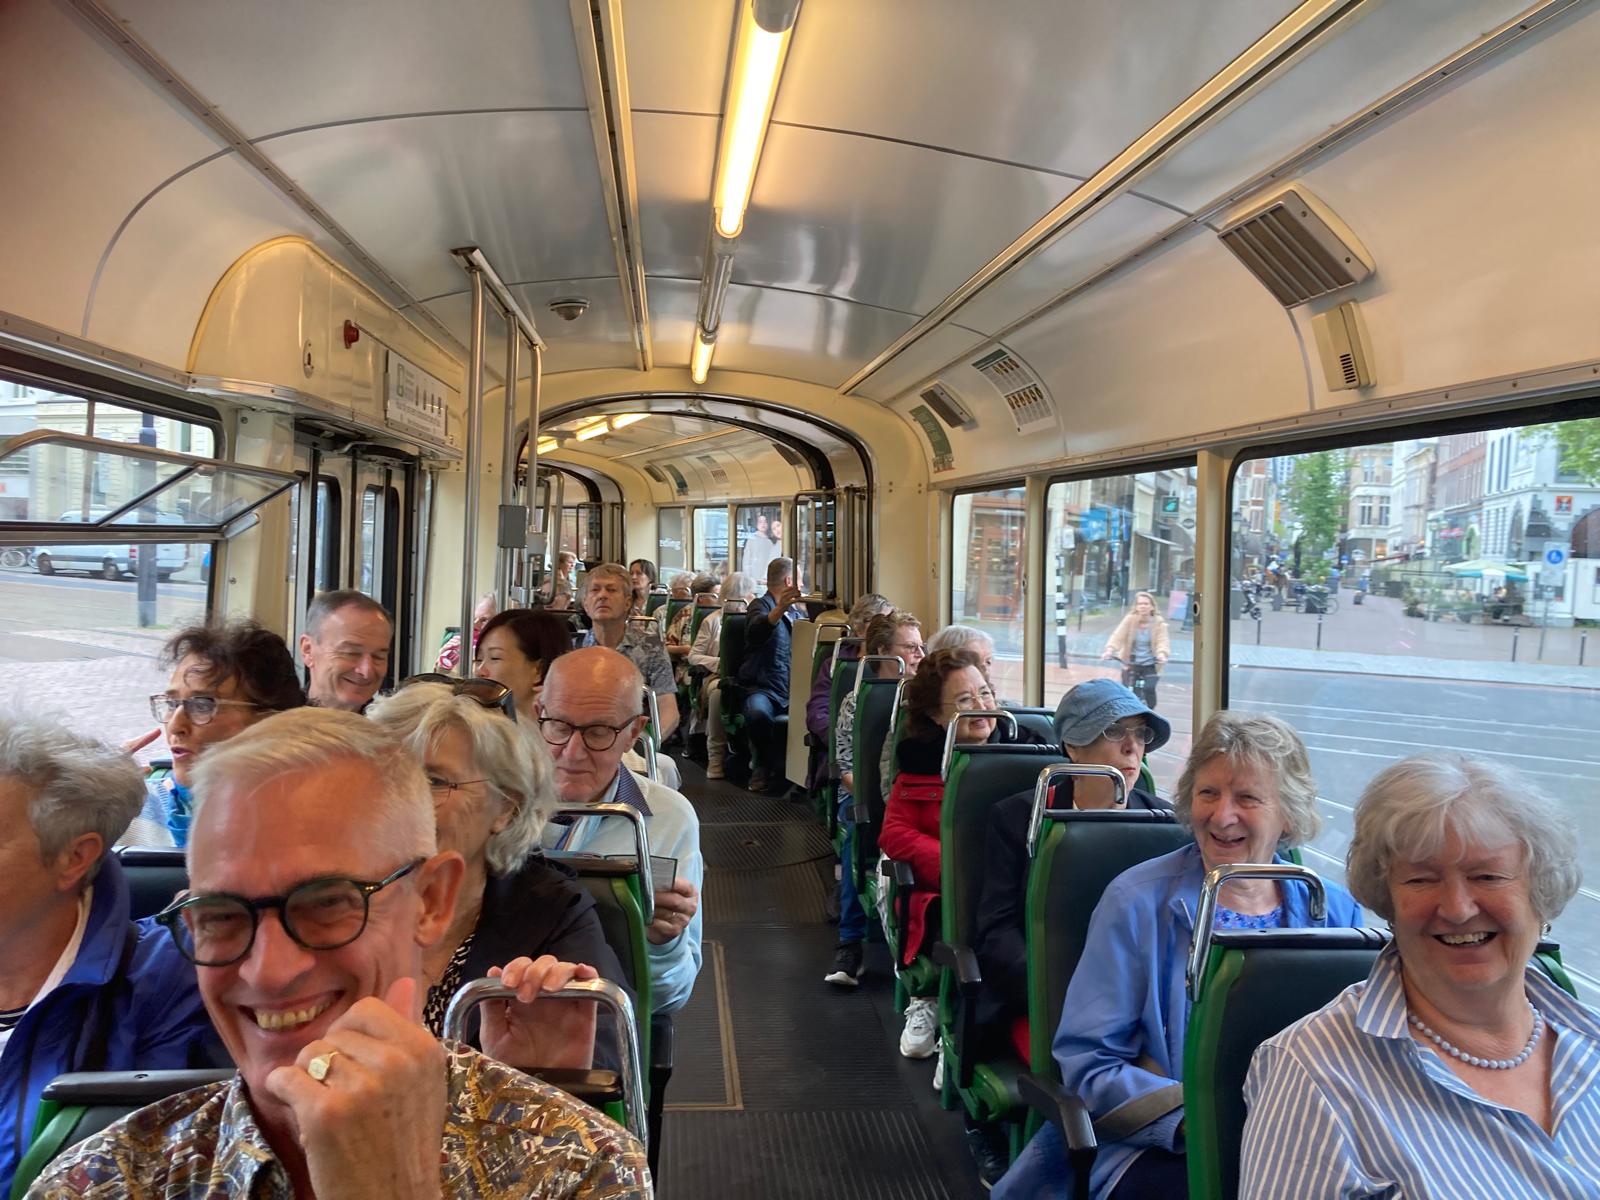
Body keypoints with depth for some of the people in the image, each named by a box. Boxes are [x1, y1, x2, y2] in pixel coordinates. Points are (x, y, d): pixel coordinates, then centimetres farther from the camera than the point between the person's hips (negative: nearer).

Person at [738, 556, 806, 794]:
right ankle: (766, 766, -7)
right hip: (765, 689, -5)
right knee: (758, 713, -36)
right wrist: (780, 610, -43)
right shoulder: (761, 605, 1)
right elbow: (757, 630, -24)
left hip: (796, 690, 5)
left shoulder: (799, 611, 22)